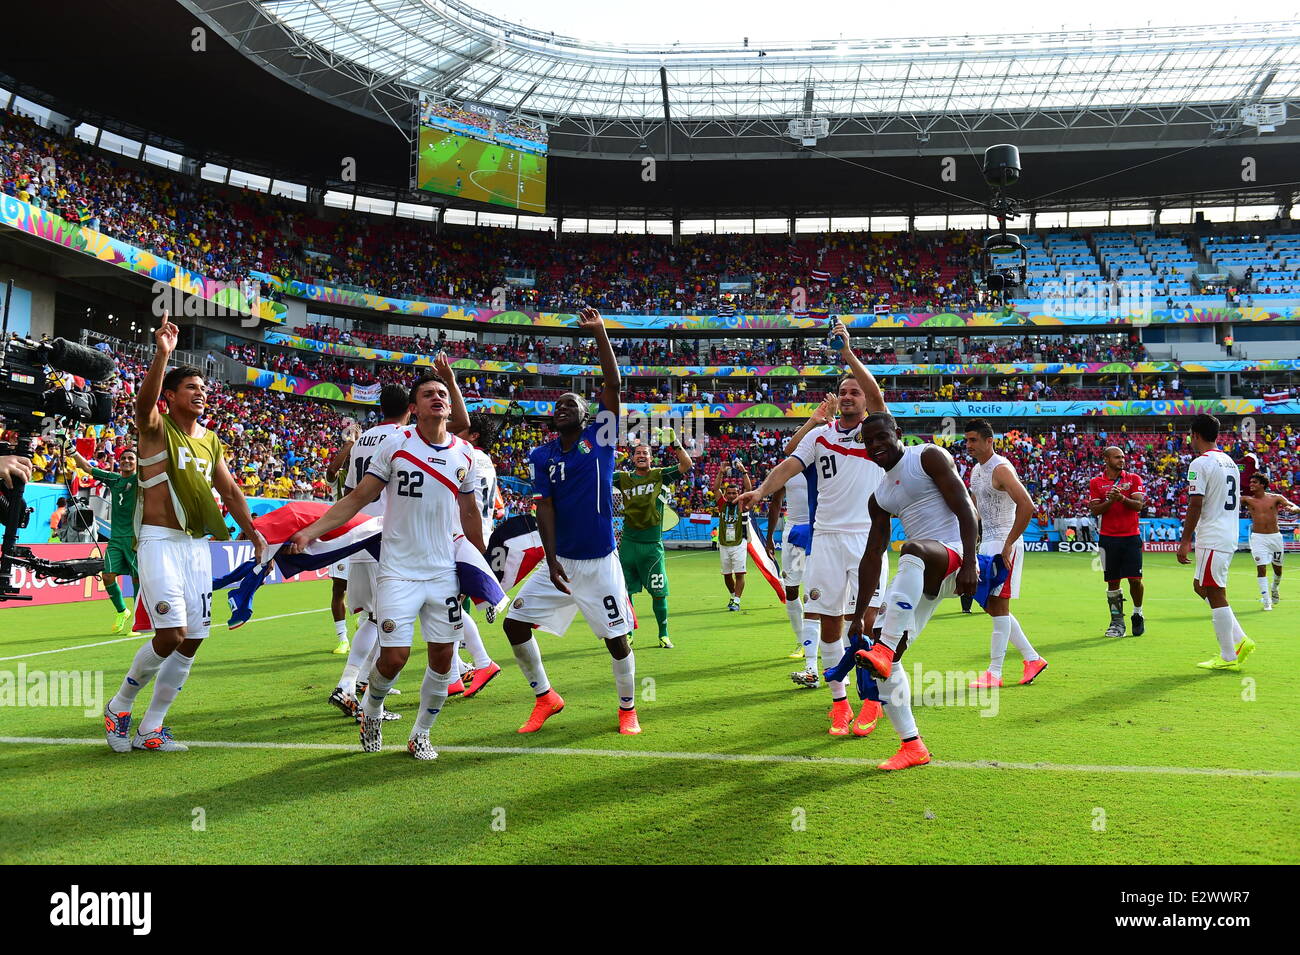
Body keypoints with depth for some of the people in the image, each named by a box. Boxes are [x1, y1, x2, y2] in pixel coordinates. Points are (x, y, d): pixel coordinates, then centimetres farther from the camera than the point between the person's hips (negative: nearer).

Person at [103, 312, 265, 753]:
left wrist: (253, 532, 18)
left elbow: (229, 491, 21)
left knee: (192, 641, 5)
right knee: (170, 634, -16)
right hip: (159, 542, -7)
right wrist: (162, 353, -41)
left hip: (198, 546, 7)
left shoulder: (211, 441, 14)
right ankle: (118, 706, 11)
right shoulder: (156, 428, -4)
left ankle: (150, 728, 18)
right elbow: (144, 402, -28)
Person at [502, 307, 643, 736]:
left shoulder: (600, 438, -3)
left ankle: (628, 708, 25)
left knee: (617, 638, 1)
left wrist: (600, 334, -18)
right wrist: (551, 559, -10)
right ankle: (545, 697, 20)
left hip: (600, 562, -3)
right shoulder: (542, 456, 4)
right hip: (560, 560, 3)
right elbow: (545, 508, -2)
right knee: (515, 624, 1)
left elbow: (612, 385, -13)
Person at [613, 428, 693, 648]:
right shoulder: (623, 478, 7)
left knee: (658, 592, 1)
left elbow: (687, 466, -8)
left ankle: (663, 635, 14)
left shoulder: (660, 475, 2)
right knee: (624, 591, 5)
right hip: (628, 543, 2)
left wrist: (675, 444, -19)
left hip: (652, 544, -2)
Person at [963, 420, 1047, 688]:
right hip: (987, 543, 10)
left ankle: (994, 673, 0)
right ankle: (1032, 658, 22)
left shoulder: (1001, 469, -16)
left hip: (1005, 544, -10)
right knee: (989, 605, 12)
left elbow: (1027, 505, -27)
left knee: (998, 605, -6)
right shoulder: (976, 470, 13)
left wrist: (1008, 544, -26)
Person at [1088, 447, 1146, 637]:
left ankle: (1138, 614, 20)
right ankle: (1117, 621, 11)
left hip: (1131, 537, 0)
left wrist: (1122, 498, -23)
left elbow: (1138, 505, -6)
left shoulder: (1134, 479, 6)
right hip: (1108, 538, 0)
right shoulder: (1096, 482, 6)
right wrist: (1110, 501, -18)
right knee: (1112, 582, 3)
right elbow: (1094, 510, -2)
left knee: (1135, 579, -3)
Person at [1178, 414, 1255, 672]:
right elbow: (1235, 503, 21)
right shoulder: (1231, 463, 15)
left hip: (1212, 540, -9)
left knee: (1215, 594, -3)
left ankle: (1228, 658, 2)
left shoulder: (1200, 464, -13)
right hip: (1230, 536, 9)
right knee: (1201, 586, 18)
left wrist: (1185, 541, -13)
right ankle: (1239, 640, 15)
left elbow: (1195, 506, -18)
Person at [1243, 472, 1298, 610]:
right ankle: (1266, 601, -8)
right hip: (1258, 537, -1)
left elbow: (1296, 507, -5)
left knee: (1277, 568, 15)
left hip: (1275, 536, 1)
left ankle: (1275, 590, 44)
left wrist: (1291, 508, -28)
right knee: (1261, 568, -12)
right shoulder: (1248, 499, 2)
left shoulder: (1276, 498, 1)